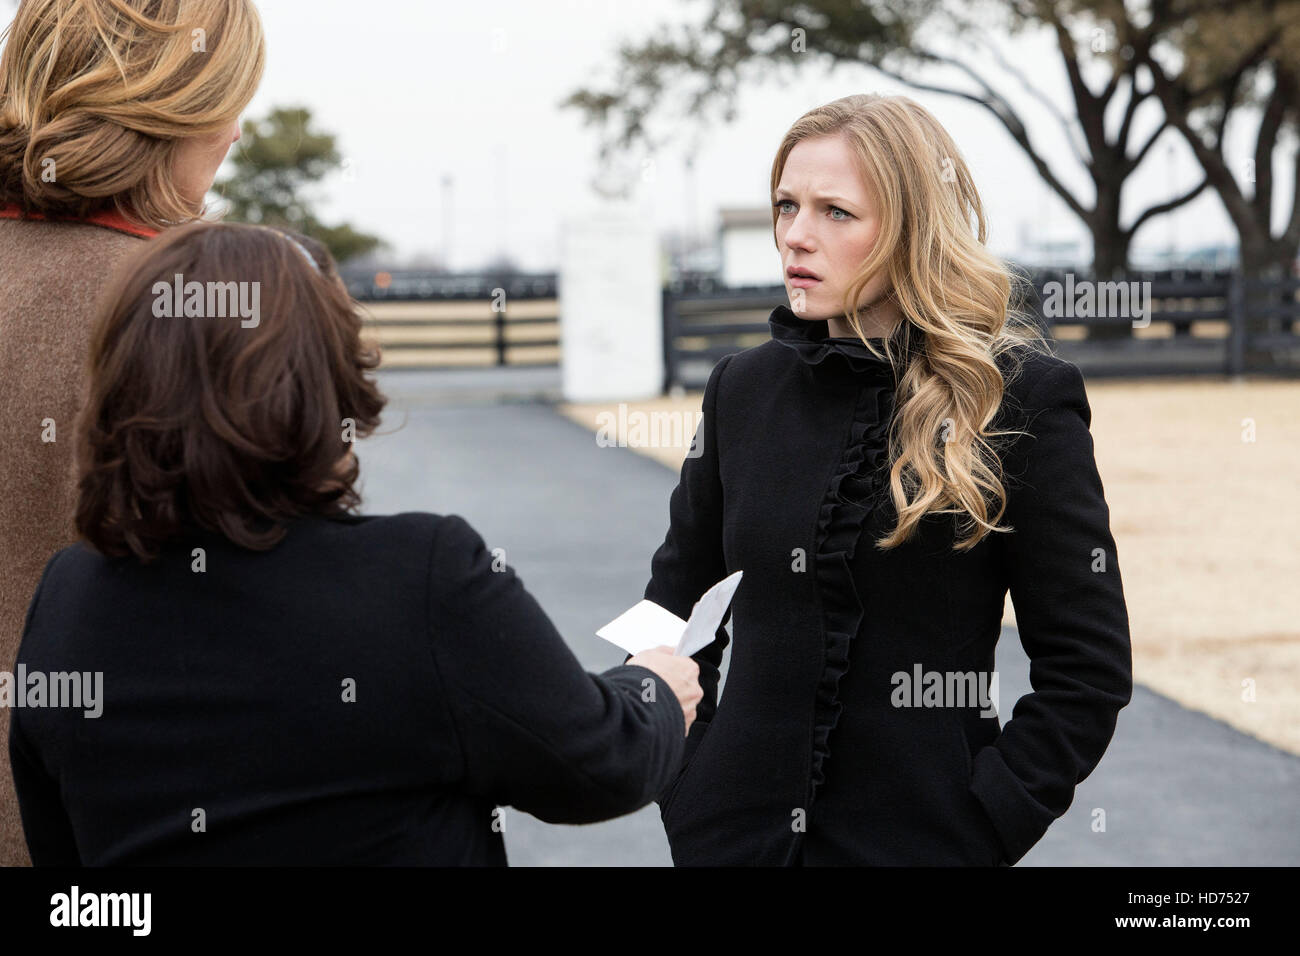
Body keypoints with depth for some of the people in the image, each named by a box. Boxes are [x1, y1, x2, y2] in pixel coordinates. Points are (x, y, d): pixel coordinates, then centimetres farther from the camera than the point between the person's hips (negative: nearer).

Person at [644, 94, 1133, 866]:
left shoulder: (1022, 400, -8)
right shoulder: (745, 387, 3)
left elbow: (1088, 670, -7)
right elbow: (675, 605, 14)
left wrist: (980, 827, -14)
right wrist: (686, 789, 3)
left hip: (922, 836, -3)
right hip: (738, 831, 4)